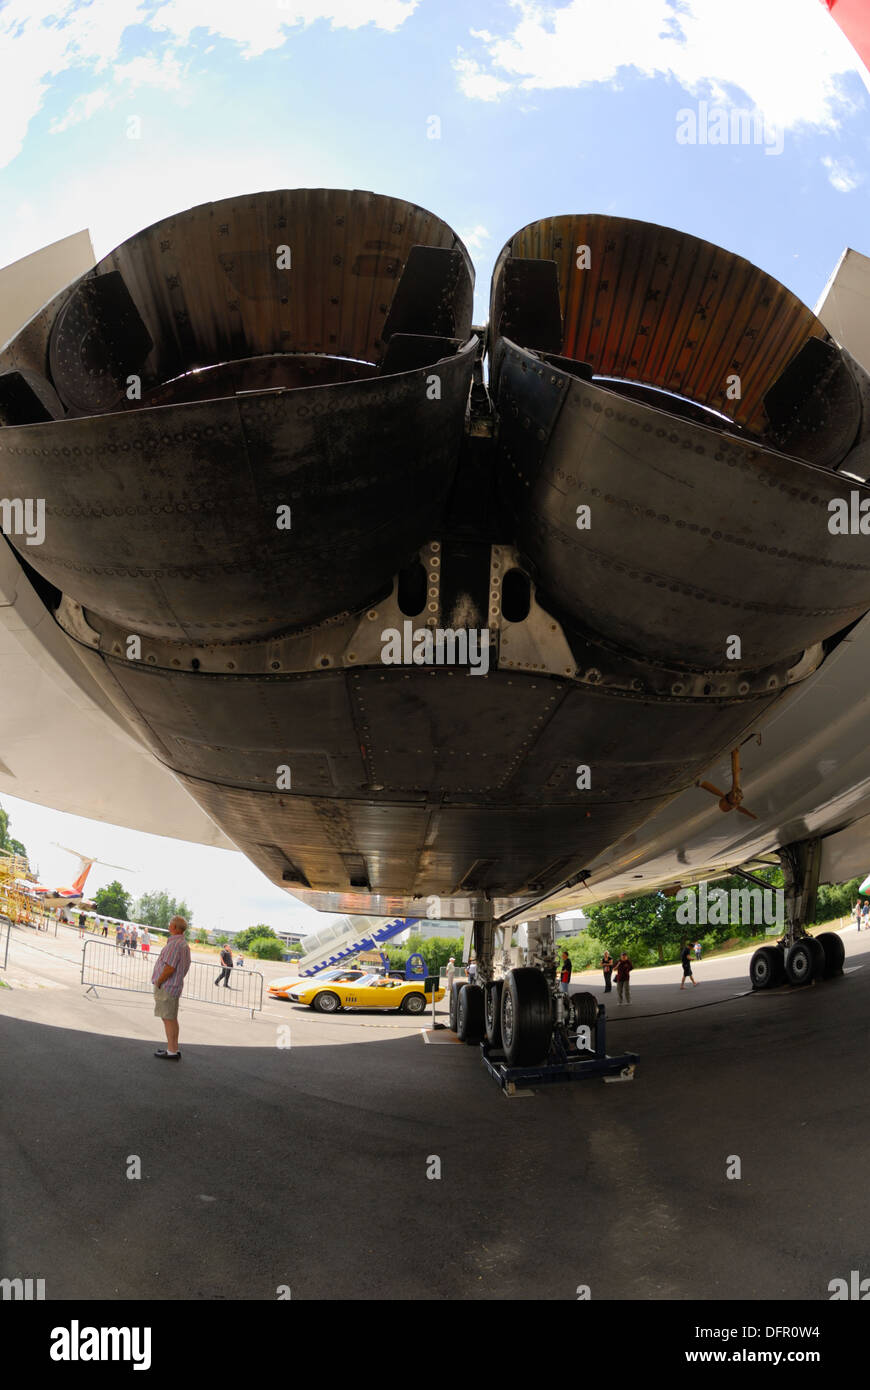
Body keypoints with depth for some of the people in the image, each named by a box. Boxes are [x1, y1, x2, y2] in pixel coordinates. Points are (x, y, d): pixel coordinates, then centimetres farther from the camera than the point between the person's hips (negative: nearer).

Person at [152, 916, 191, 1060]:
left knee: (168, 1019, -5)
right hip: (175, 986, 10)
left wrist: (158, 982, -14)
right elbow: (185, 968, 18)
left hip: (166, 987, -10)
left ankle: (172, 1051, -3)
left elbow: (170, 968, -26)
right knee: (172, 1018, 15)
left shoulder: (174, 944, -20)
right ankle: (174, 1049, 21)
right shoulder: (184, 944, 13)